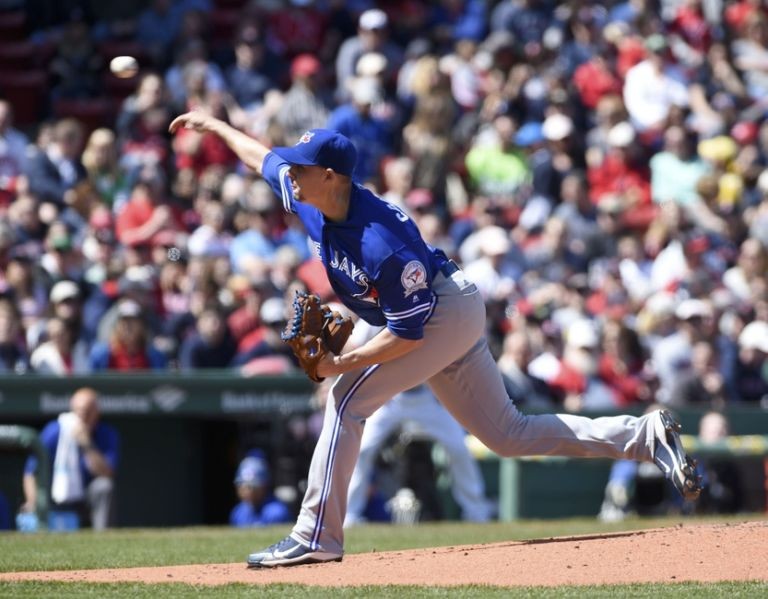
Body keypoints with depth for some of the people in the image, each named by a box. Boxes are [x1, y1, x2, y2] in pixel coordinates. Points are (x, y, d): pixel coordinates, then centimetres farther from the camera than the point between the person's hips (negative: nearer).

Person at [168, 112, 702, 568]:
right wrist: (214, 125, 23)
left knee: (348, 399, -16)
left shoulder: (383, 245, -33)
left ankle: (316, 537, -12)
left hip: (447, 311, -9)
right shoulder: (306, 197, -9)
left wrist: (342, 363, -26)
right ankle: (645, 436, 12)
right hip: (451, 316, 9)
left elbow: (408, 332, -29)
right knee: (507, 433, 11)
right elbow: (263, 156, 12)